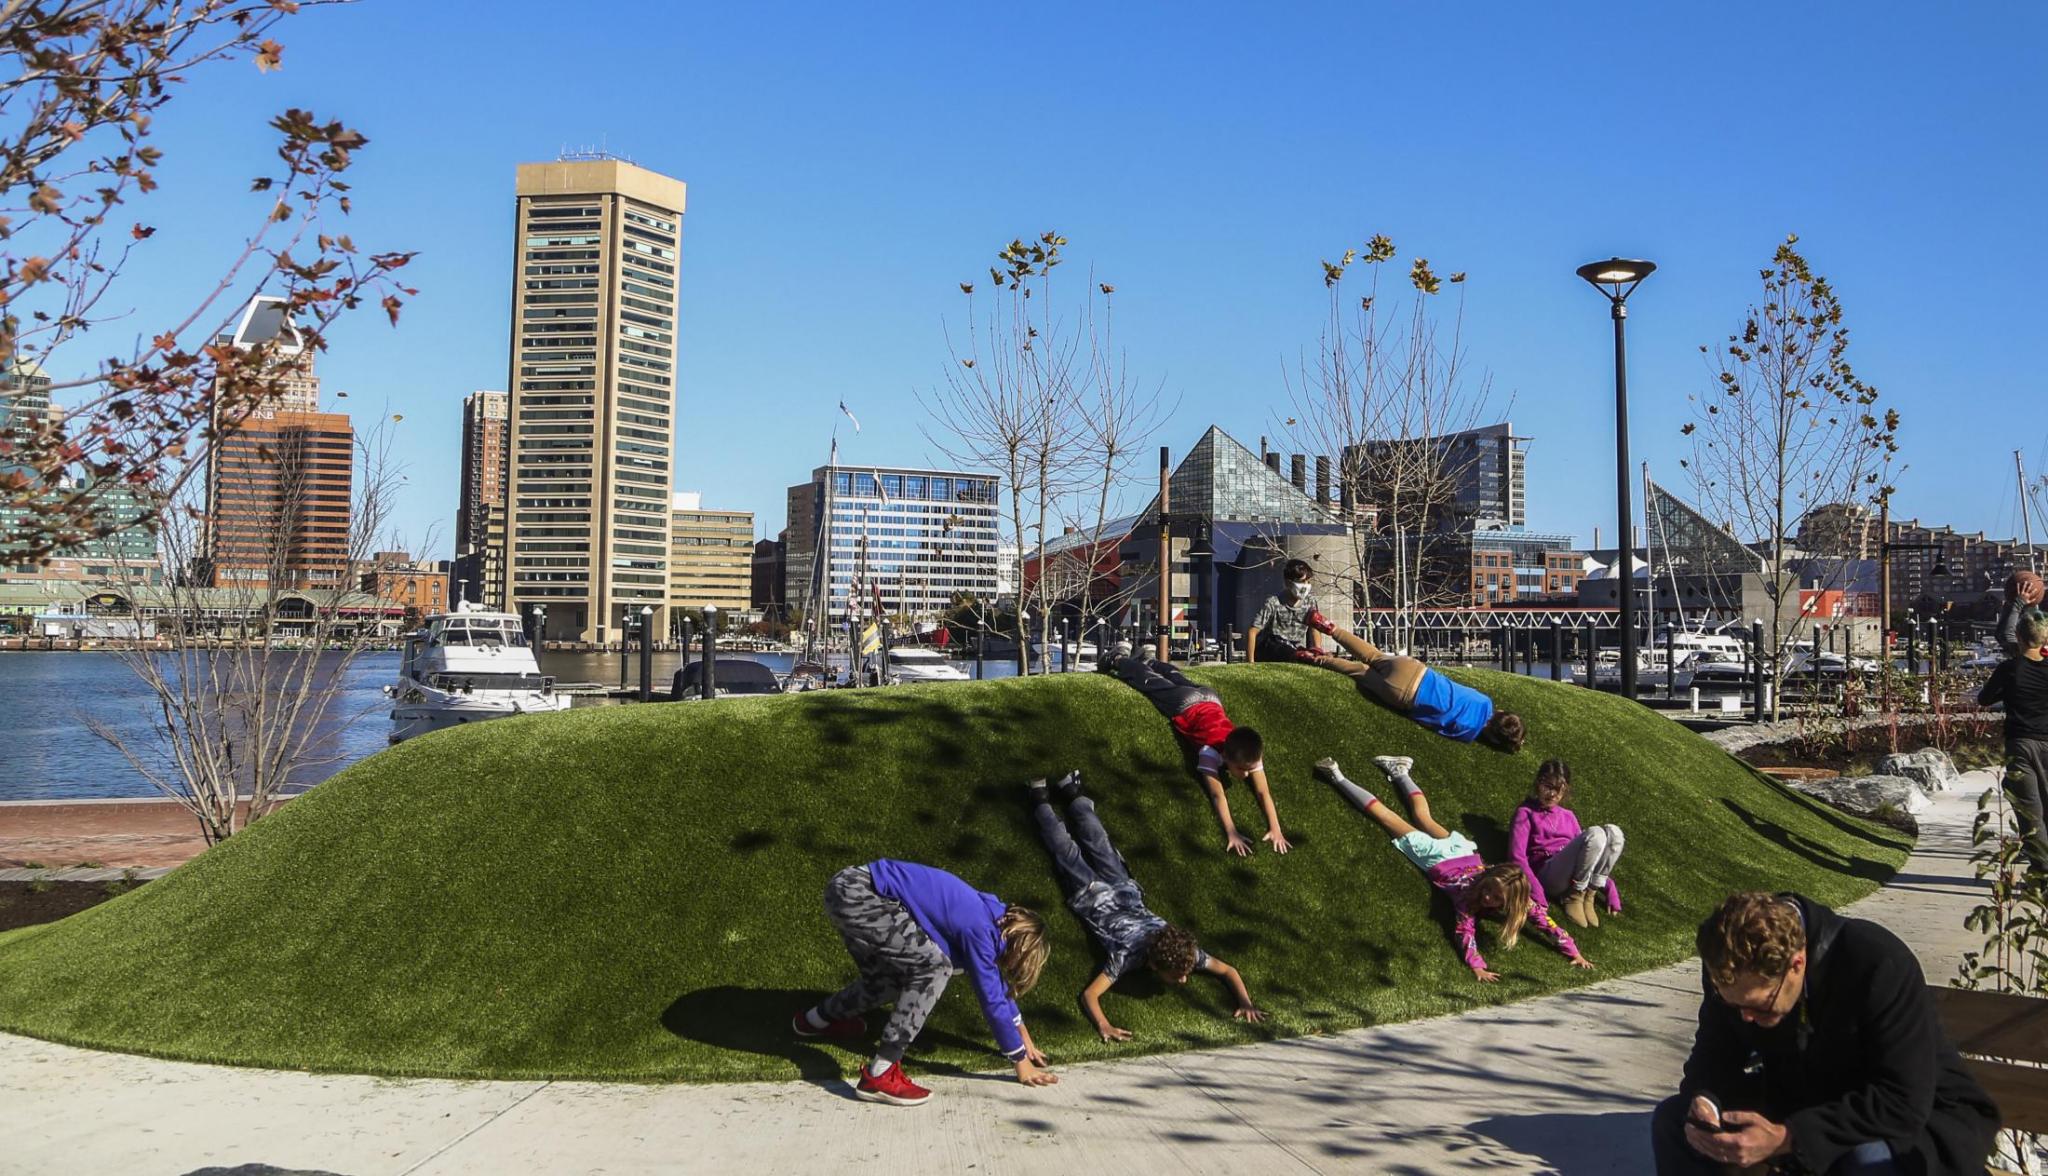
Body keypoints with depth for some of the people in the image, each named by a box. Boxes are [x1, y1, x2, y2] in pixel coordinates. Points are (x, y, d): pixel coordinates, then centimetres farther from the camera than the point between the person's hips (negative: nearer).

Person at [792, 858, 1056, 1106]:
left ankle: (817, 1019, 47)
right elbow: (992, 1000, -9)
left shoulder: (993, 915, 12)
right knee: (934, 967, -14)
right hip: (858, 896, -10)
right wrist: (1022, 1062, 0)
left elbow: (997, 984, 24)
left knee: (893, 979, 22)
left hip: (850, 889, 10)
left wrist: (1022, 1037, 29)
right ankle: (879, 1075, -11)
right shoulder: (979, 929, -14)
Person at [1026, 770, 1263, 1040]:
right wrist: (1103, 1026, -63)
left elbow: (1228, 970, -25)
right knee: (1069, 854, 21)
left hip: (1124, 892, 3)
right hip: (1094, 899, -3)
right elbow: (1089, 994, -48)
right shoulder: (1128, 954, -42)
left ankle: (1072, 794, 47)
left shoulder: (1185, 951, -32)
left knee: (1099, 845, 27)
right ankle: (1041, 800, 39)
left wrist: (1246, 1002, -41)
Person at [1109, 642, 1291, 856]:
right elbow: (1217, 794, -51)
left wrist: (1275, 829, -47)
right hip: (1185, 705, -4)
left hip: (1210, 699, 4)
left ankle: (1145, 660, 59)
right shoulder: (1210, 751, -44)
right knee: (1151, 681, 22)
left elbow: (1263, 792, -36)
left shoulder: (1249, 755, -33)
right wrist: (1231, 833, -60)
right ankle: (1121, 659, 48)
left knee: (1177, 678, 31)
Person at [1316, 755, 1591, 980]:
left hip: (1459, 848, 4)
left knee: (1422, 817, 28)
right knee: (1387, 816, 8)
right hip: (1439, 858, -4)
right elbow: (1465, 931, -47)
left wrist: (1575, 953, -32)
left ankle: (1399, 772, 49)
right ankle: (1338, 778, 21)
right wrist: (1477, 967, -59)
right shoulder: (1469, 895, -40)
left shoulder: (1519, 899, -29)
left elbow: (1547, 923, -26)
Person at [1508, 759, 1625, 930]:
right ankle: (1573, 896, -14)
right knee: (1596, 834, -27)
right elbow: (1517, 857, -6)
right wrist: (1537, 894, -19)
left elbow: (1582, 848, 23)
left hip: (1575, 877, 6)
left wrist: (1611, 891, 13)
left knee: (1613, 831, -17)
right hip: (1547, 876, -6)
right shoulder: (1526, 813, 6)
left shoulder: (1568, 817, 24)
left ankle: (1587, 894, -12)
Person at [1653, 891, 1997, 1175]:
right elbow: (1715, 1054, 0)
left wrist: (1786, 1138, -41)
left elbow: (1904, 1102, -34)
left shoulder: (1880, 965, -32)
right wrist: (1704, 1100, -25)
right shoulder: (1736, 972, -15)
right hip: (1807, 1104, 5)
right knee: (1672, 1119, -10)